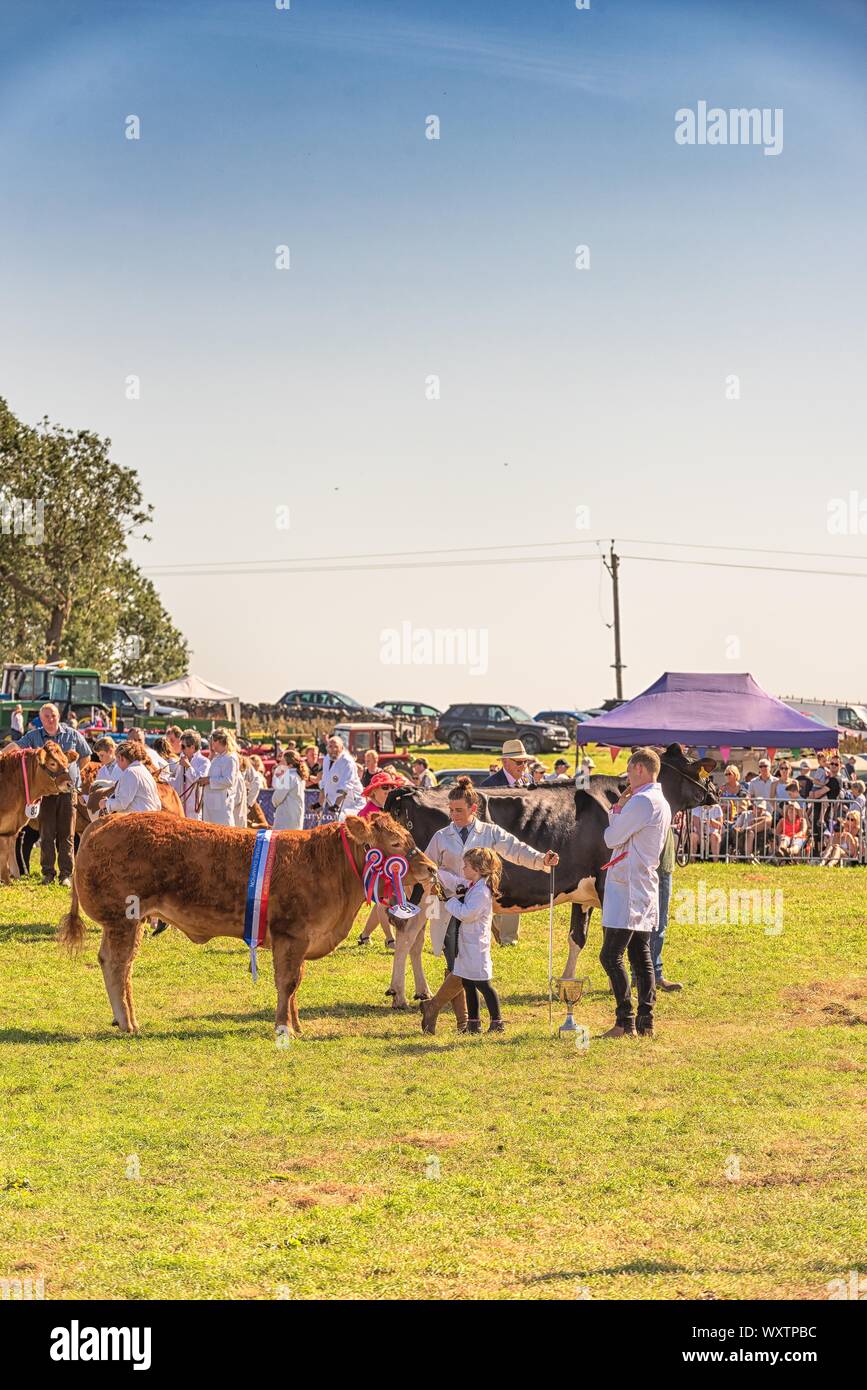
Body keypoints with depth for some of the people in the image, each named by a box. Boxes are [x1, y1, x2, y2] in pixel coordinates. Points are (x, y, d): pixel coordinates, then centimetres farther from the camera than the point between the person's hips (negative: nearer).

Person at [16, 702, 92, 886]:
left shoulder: (72, 735, 4)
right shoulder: (33, 736, 2)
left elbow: (86, 757, 13)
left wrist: (71, 771, 7)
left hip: (68, 790, 0)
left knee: (66, 834, 2)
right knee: (46, 834, 3)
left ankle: (66, 874, 6)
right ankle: (48, 873, 11)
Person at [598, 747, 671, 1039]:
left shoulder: (641, 801, -16)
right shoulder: (662, 804, 17)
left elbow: (612, 838, -12)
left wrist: (616, 809, 5)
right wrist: (621, 809, 9)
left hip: (626, 890, -10)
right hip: (645, 888, 10)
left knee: (611, 955, -8)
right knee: (641, 957, 10)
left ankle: (625, 1022, -11)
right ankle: (645, 1022, 9)